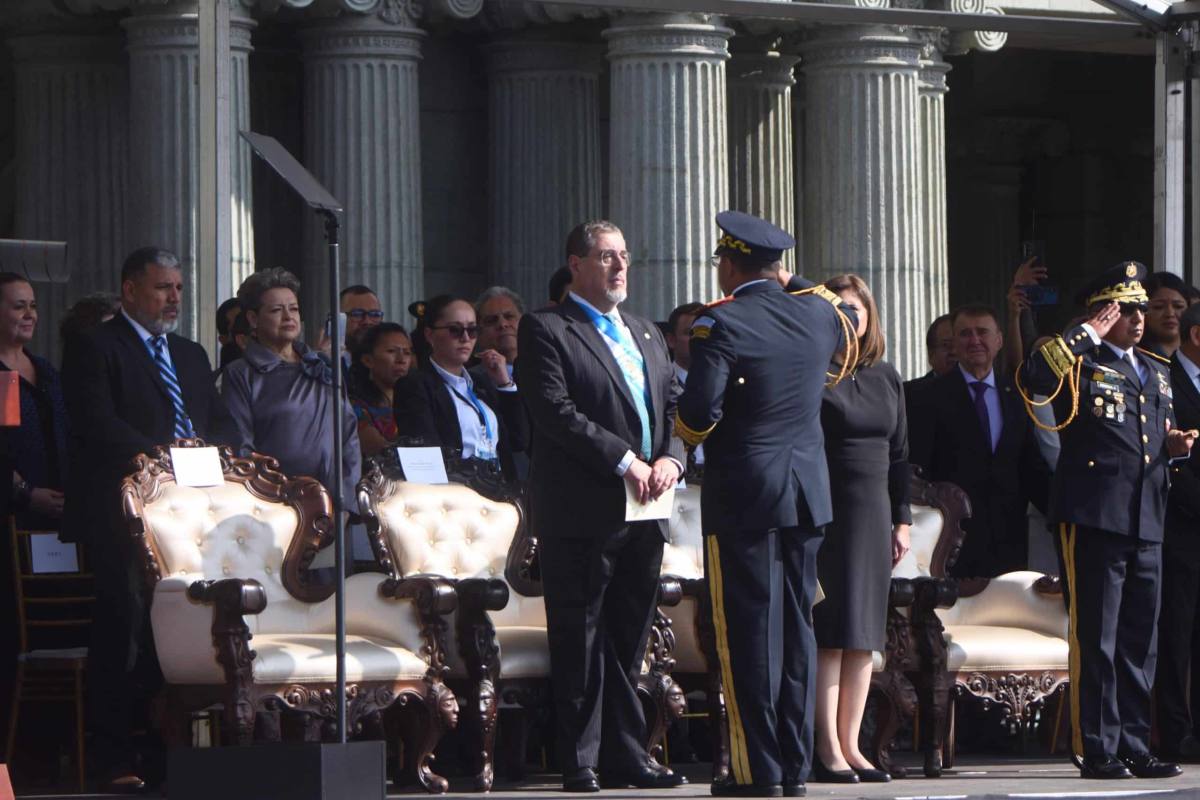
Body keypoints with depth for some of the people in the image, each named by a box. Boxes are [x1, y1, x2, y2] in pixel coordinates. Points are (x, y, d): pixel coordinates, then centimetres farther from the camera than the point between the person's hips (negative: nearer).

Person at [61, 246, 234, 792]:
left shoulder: (191, 356, 24)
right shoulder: (94, 349, 1)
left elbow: (222, 424, 20)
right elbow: (96, 424, -12)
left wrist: (202, 450, -3)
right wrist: (157, 455, -20)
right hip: (120, 516, -6)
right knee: (121, 632, -8)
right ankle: (115, 762, -7)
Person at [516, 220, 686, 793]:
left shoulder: (646, 334, 21)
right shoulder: (545, 330, -2)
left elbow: (674, 405, 16)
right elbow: (555, 411, -13)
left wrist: (671, 458, -5)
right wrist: (624, 460, -17)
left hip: (643, 511, 7)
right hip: (582, 513, -7)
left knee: (629, 639, 9)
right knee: (580, 638, -4)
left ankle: (626, 757, 13)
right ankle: (581, 762, -2)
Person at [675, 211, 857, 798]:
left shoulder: (720, 324, -12)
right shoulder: (816, 315, 7)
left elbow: (700, 411, -20)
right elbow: (851, 315, 32)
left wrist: (684, 433, 2)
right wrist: (790, 281, 34)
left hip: (742, 496, -6)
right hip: (809, 495, 6)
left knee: (749, 629, -3)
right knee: (797, 628, 9)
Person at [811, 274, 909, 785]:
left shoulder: (886, 377, 14)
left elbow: (899, 453, 16)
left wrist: (902, 518, 13)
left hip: (874, 511, 6)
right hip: (826, 509, -6)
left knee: (864, 633, 5)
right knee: (830, 632, -7)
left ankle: (851, 746, 9)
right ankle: (828, 750, -5)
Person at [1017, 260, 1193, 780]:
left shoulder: (1156, 371, 22)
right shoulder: (1081, 364, -2)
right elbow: (1032, 377, -23)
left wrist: (1175, 446, 8)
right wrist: (1088, 334, -16)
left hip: (1146, 523, 7)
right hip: (1093, 517, -7)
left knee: (1139, 641, 10)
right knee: (1095, 639, -6)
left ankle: (1133, 747, 16)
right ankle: (1097, 751, -3)